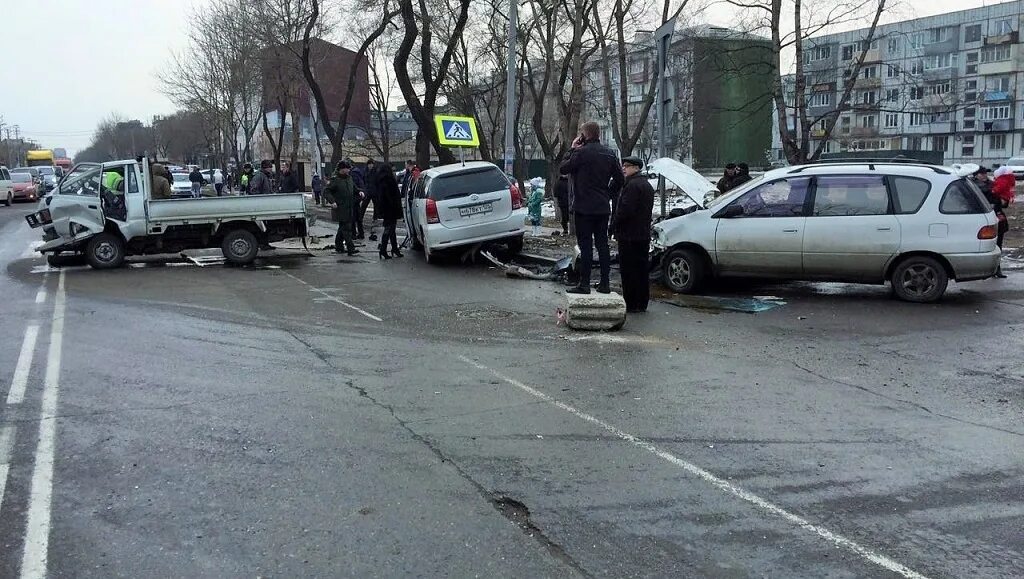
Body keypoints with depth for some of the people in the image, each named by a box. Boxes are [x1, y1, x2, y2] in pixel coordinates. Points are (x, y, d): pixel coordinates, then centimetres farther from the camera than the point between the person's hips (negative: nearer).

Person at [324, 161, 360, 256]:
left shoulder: (349, 178, 14)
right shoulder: (335, 180, -8)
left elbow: (354, 188, 28)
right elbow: (326, 192, -10)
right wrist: (332, 201, -23)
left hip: (349, 207, 8)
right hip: (340, 207, -8)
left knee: (342, 227, 15)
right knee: (346, 227, -13)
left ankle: (338, 247, 26)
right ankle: (350, 248, -16)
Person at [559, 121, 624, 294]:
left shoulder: (582, 152, -13)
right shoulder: (609, 154, 9)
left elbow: (563, 169, -5)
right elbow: (619, 178, 12)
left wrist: (572, 150, 4)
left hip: (584, 207, -6)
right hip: (603, 207, 6)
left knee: (585, 245, -3)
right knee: (602, 244, 10)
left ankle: (584, 284, -2)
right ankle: (605, 283, 13)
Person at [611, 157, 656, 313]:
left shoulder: (632, 185, -15)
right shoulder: (647, 184, 17)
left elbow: (625, 210, -22)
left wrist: (614, 225, -8)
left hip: (629, 236, -10)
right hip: (644, 234, 10)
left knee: (629, 271, -5)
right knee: (642, 269, 12)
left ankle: (631, 304, -3)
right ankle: (642, 303, 18)